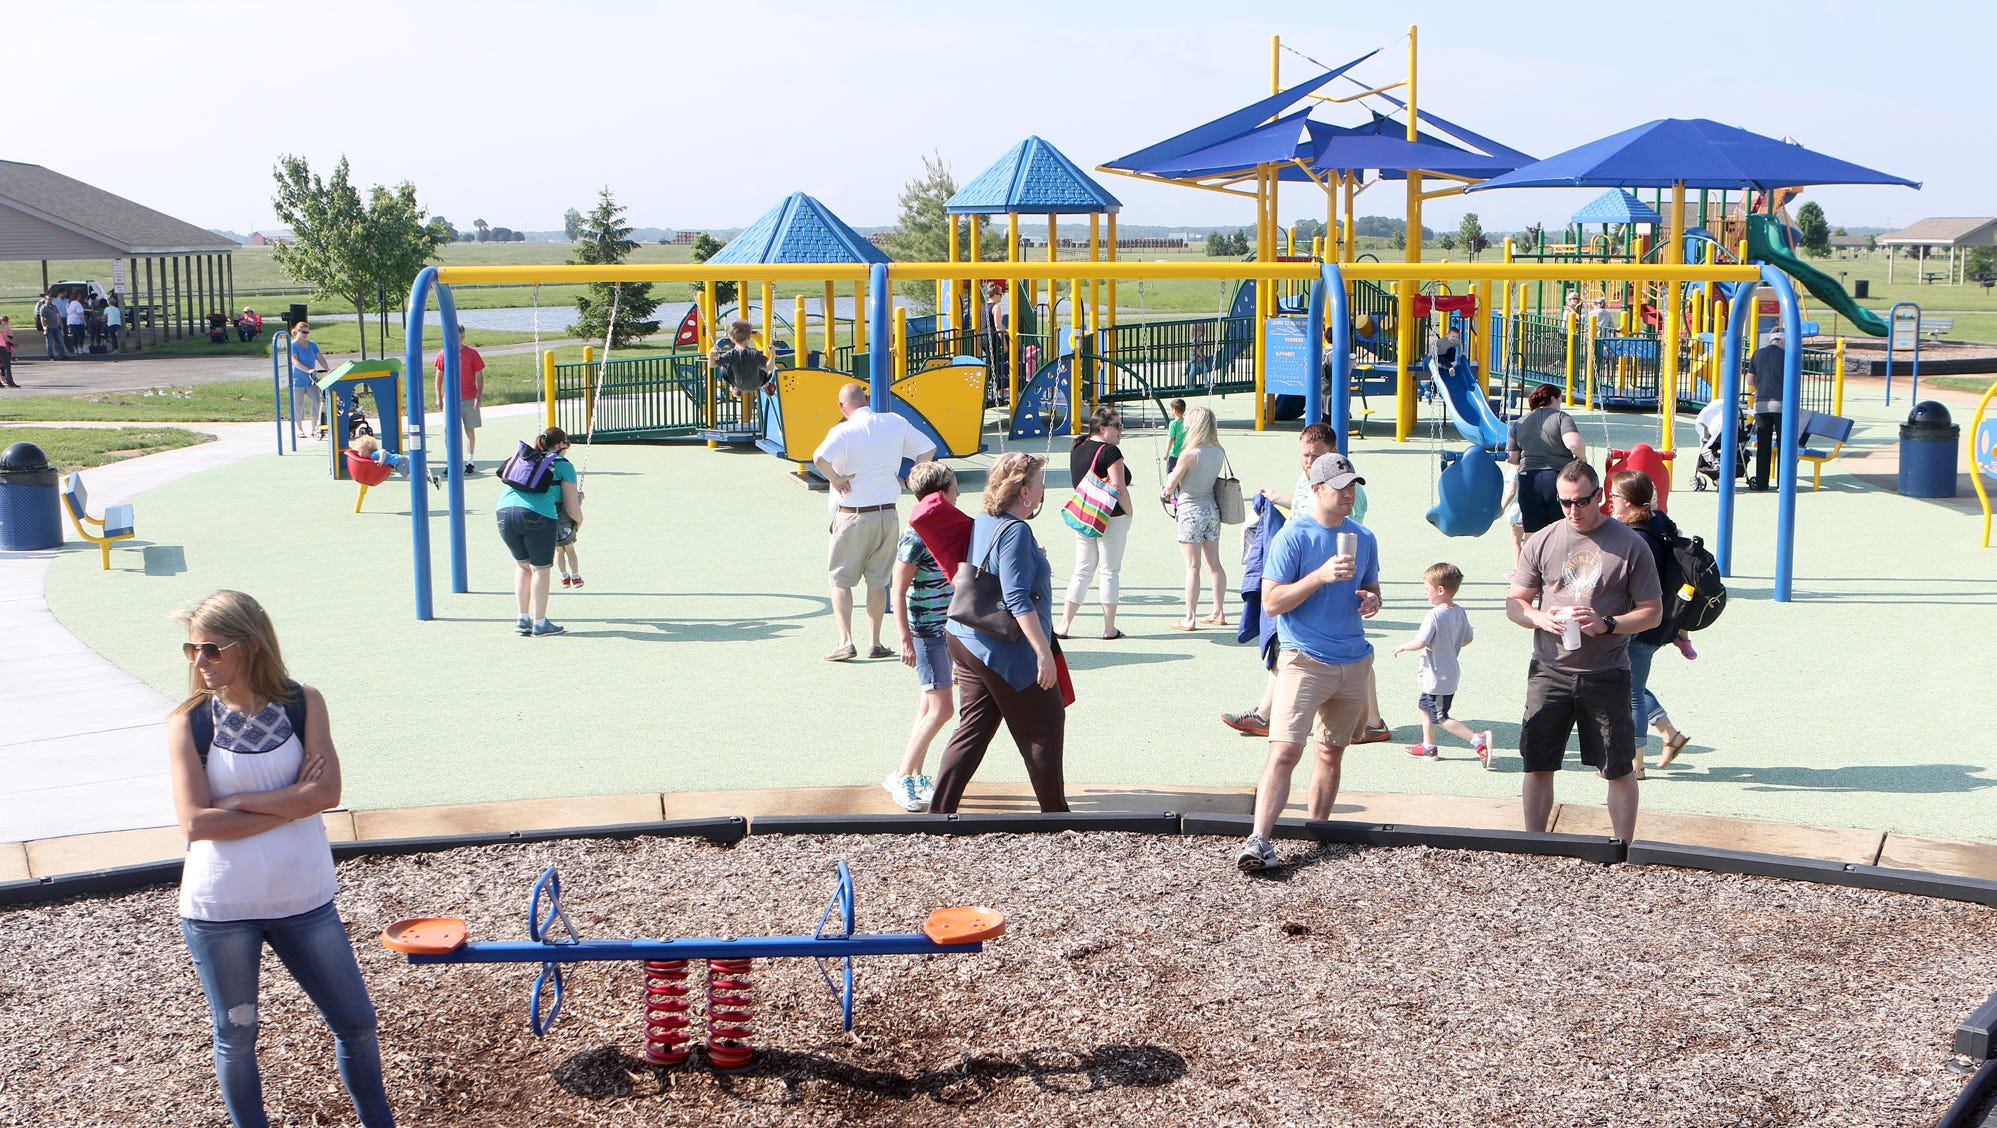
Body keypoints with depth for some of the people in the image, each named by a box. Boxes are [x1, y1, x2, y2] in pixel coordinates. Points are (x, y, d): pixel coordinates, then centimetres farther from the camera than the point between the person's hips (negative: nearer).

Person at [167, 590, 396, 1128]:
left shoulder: (302, 704, -4)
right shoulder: (188, 721, -7)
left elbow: (327, 791, -15)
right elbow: (196, 822, -16)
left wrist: (238, 801, -17)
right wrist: (289, 803, -15)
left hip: (303, 898, 2)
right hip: (219, 907, -1)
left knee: (356, 1022, 11)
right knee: (236, 1035, 13)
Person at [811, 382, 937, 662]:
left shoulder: (844, 431, -13)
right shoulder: (895, 423, 3)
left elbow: (819, 458, -31)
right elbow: (928, 448, 11)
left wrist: (836, 479, -16)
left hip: (852, 516, -4)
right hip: (888, 514, 4)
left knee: (841, 580, 8)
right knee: (878, 581, 13)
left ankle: (845, 641, -2)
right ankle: (875, 643, 15)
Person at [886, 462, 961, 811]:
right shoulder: (916, 538, -18)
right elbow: (898, 591, -17)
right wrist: (906, 640, -19)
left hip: (947, 629, 9)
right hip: (927, 631, -9)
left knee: (929, 706, 13)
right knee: (941, 708, -9)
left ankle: (917, 776, 20)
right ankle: (902, 777, -1)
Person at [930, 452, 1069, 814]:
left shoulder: (982, 523, 9)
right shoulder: (1015, 531, -19)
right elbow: (1018, 599, -26)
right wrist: (1044, 652, -26)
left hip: (968, 642, 9)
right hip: (1007, 651, -9)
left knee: (973, 729, 12)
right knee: (1045, 726, 7)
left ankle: (939, 811, 9)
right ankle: (1055, 812, 17)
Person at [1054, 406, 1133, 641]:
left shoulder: (1077, 449, 9)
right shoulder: (1110, 452, -15)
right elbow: (1119, 489, -19)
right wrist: (1129, 514, -6)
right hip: (1112, 519, -7)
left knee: (1082, 571, 13)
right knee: (1110, 572, 3)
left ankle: (1064, 624, 10)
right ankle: (1109, 628, 8)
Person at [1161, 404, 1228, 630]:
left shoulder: (1189, 454, -19)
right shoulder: (1219, 453, 1)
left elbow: (1170, 485, -12)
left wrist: (1167, 492, 11)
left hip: (1191, 510, -7)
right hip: (1212, 508, 7)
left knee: (1192, 567, -4)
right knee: (1214, 564, 14)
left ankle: (1190, 618, 0)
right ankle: (1219, 613, 22)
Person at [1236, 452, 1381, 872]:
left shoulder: (1363, 538, 11)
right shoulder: (1293, 537, -9)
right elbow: (1271, 602, -13)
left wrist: (1371, 600, -1)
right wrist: (1321, 575, -22)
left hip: (1354, 661, 6)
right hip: (1305, 660, -6)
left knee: (1332, 752, 14)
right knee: (1284, 750, -17)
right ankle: (1258, 840, -22)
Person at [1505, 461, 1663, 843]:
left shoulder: (1630, 545, -2)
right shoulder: (1541, 542, 4)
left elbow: (1652, 611, 0)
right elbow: (1514, 603, 9)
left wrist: (1607, 624, -17)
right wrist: (1540, 618, -13)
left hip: (1607, 674, -2)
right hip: (1549, 671, 2)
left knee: (1619, 769, 4)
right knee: (1537, 765, 5)